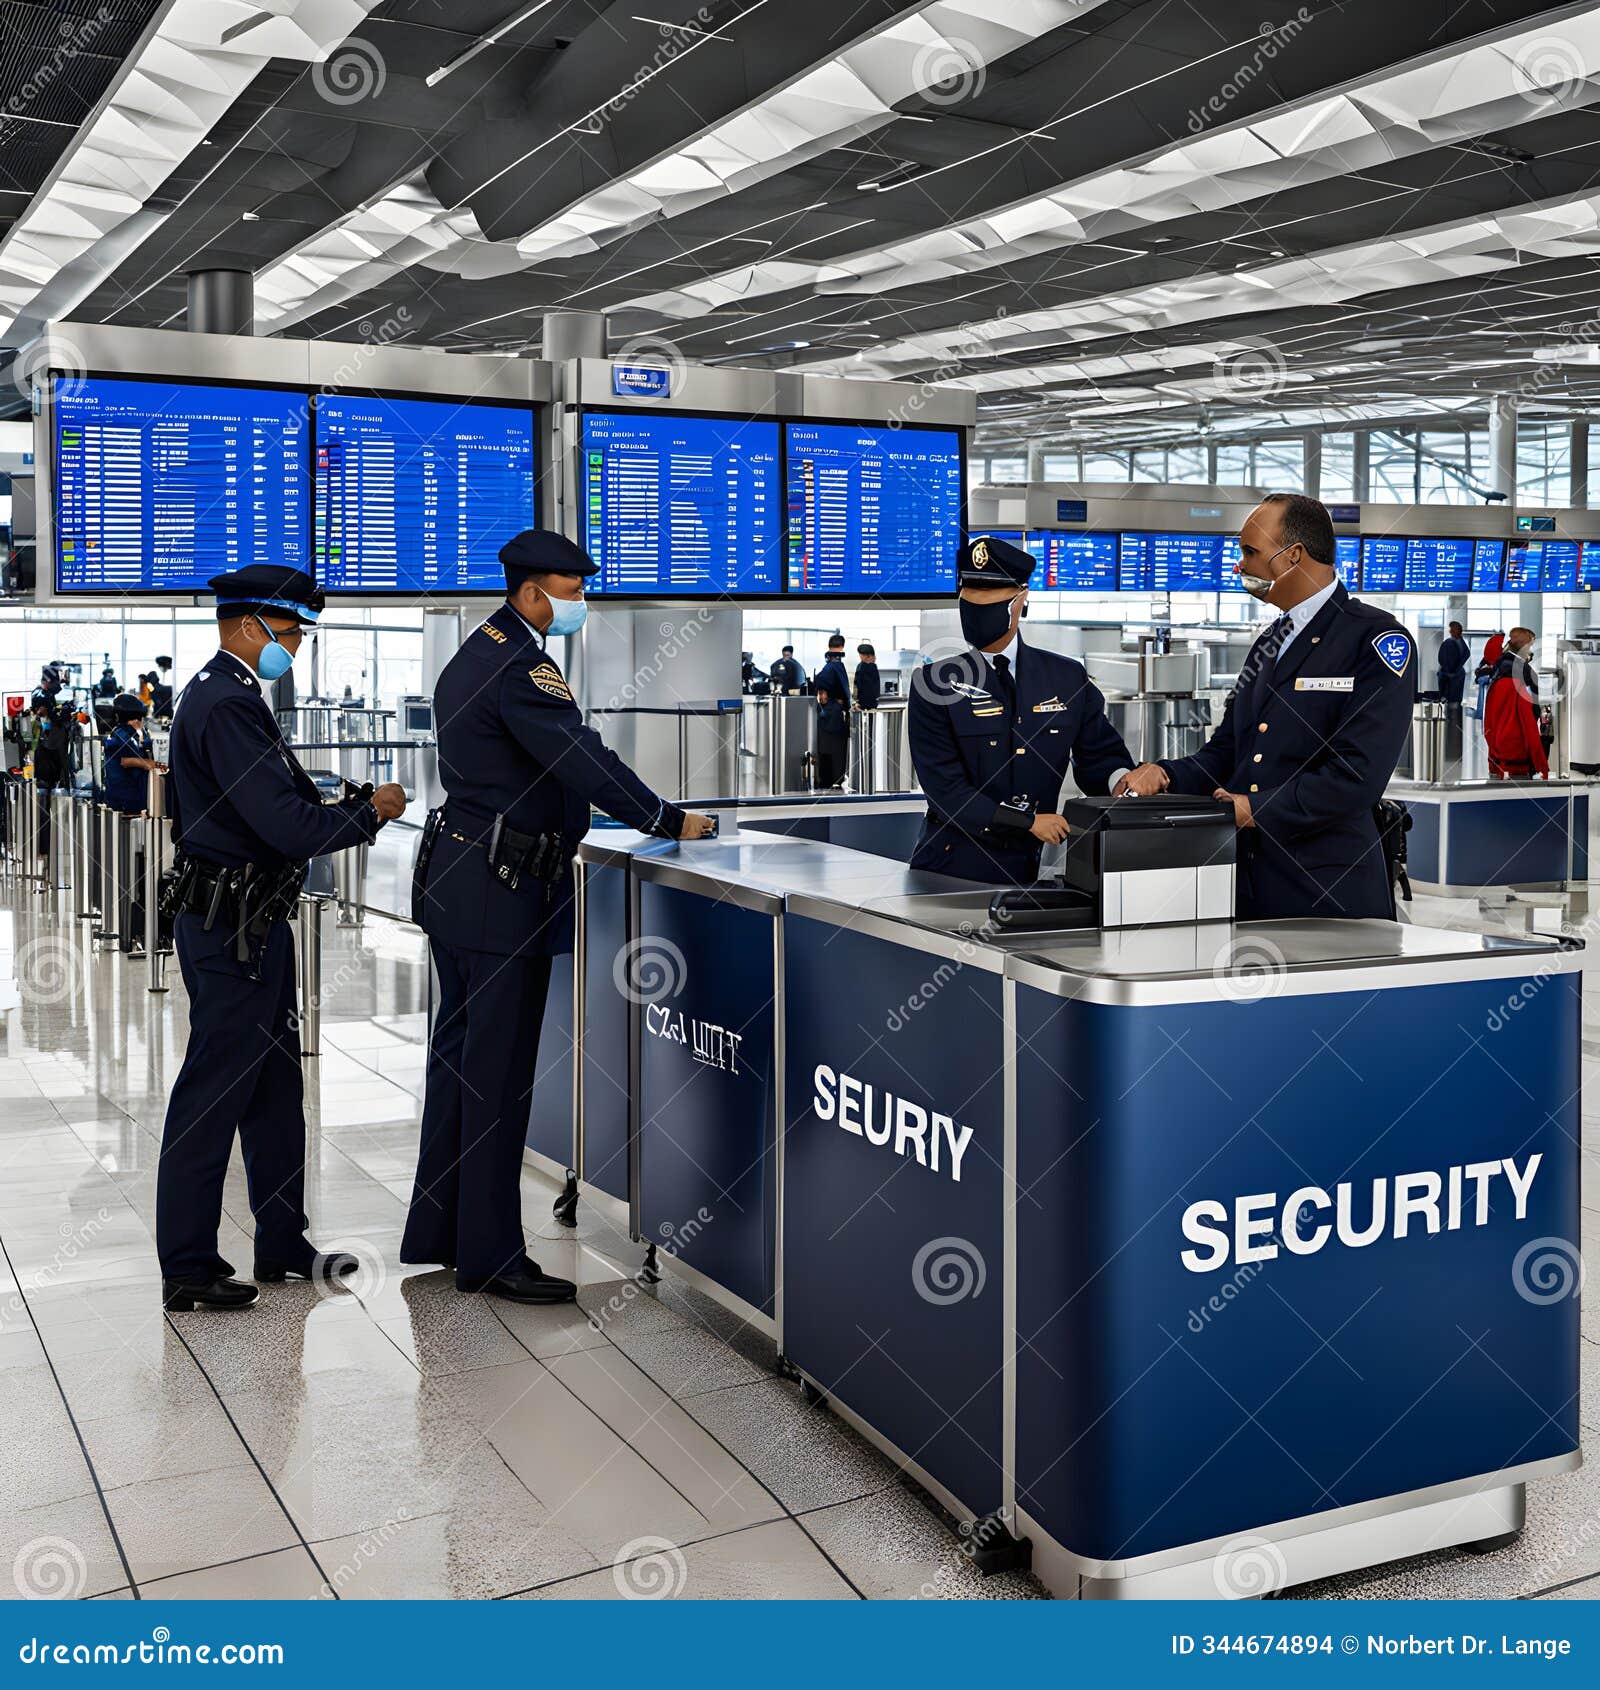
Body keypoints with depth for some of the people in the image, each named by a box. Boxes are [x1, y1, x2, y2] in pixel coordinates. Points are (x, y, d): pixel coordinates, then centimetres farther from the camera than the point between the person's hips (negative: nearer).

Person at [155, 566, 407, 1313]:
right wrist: (370, 812, -11)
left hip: (250, 922, 11)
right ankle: (186, 1270, 8)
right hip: (229, 931, -11)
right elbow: (287, 827, -25)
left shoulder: (224, 695, 16)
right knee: (212, 1096, -2)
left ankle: (282, 1243, 28)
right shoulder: (227, 706, -19)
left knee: (274, 1088, 17)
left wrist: (343, 808, 6)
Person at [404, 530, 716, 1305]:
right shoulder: (521, 666, -17)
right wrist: (668, 821, -15)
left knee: (457, 1058, 16)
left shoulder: (472, 656, 16)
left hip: (454, 881, 11)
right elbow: (584, 757, -22)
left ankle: (436, 1232, 25)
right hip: (501, 892, -11)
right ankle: (490, 1255, 4)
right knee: (498, 1073, -4)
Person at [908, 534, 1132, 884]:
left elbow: (1097, 754, 12)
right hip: (950, 864, -2)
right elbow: (945, 789, -11)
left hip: (1025, 868, 2)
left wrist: (1121, 779, -12)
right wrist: (1029, 821, -16)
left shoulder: (1068, 678, 5)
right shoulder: (935, 683, -5)